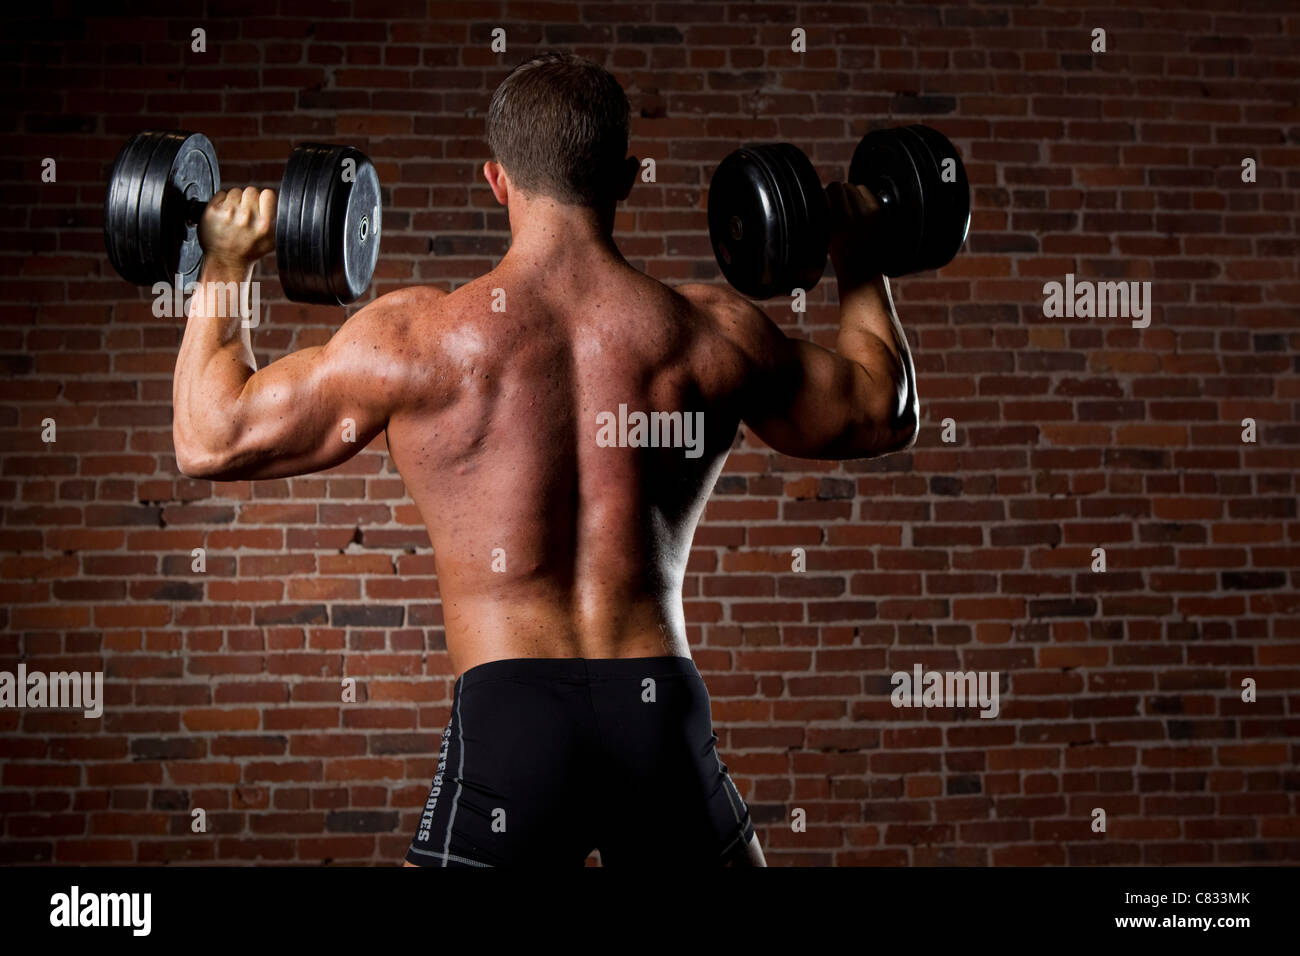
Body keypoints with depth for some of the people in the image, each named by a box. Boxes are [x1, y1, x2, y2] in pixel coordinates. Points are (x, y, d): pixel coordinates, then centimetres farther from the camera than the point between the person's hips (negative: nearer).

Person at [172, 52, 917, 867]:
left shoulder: (418, 338, -5)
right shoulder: (709, 334, 2)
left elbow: (211, 439, 5)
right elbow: (885, 415, 18)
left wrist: (226, 267, 18)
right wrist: (856, 255, 31)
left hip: (511, 718, -2)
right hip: (663, 714, 3)